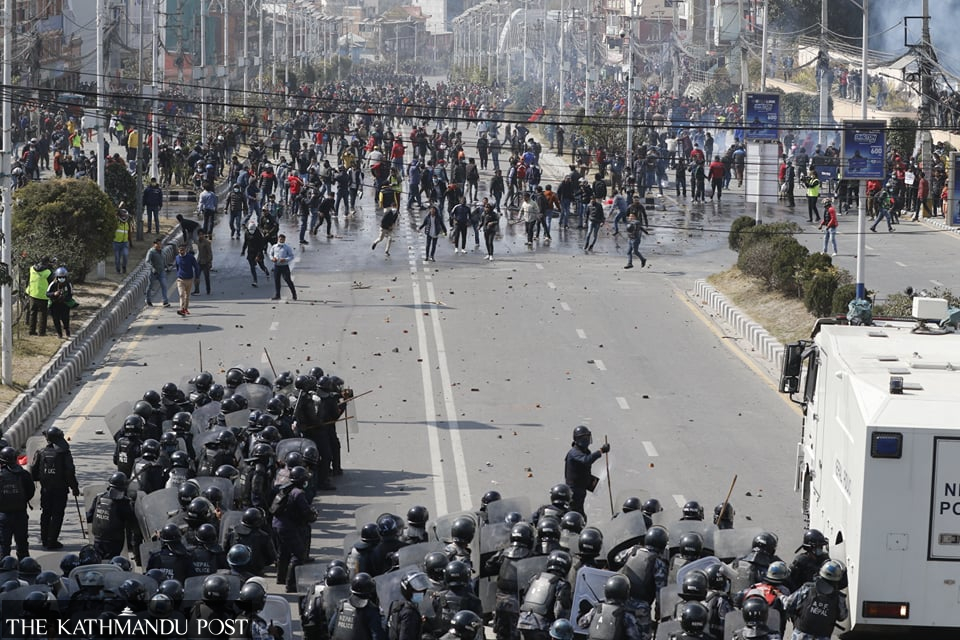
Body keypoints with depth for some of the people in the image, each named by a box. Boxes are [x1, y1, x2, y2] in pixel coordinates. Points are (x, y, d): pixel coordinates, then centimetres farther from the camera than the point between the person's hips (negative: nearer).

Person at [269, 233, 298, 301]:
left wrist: (285, 260, -19)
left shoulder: (288, 247, -1)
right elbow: (270, 254, 17)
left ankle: (294, 294, 10)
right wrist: (272, 258, -6)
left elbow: (291, 256, -2)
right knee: (276, 280, 3)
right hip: (276, 266, 4)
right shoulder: (274, 247, 10)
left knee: (287, 280, -3)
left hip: (284, 266, -4)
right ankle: (277, 295, 10)